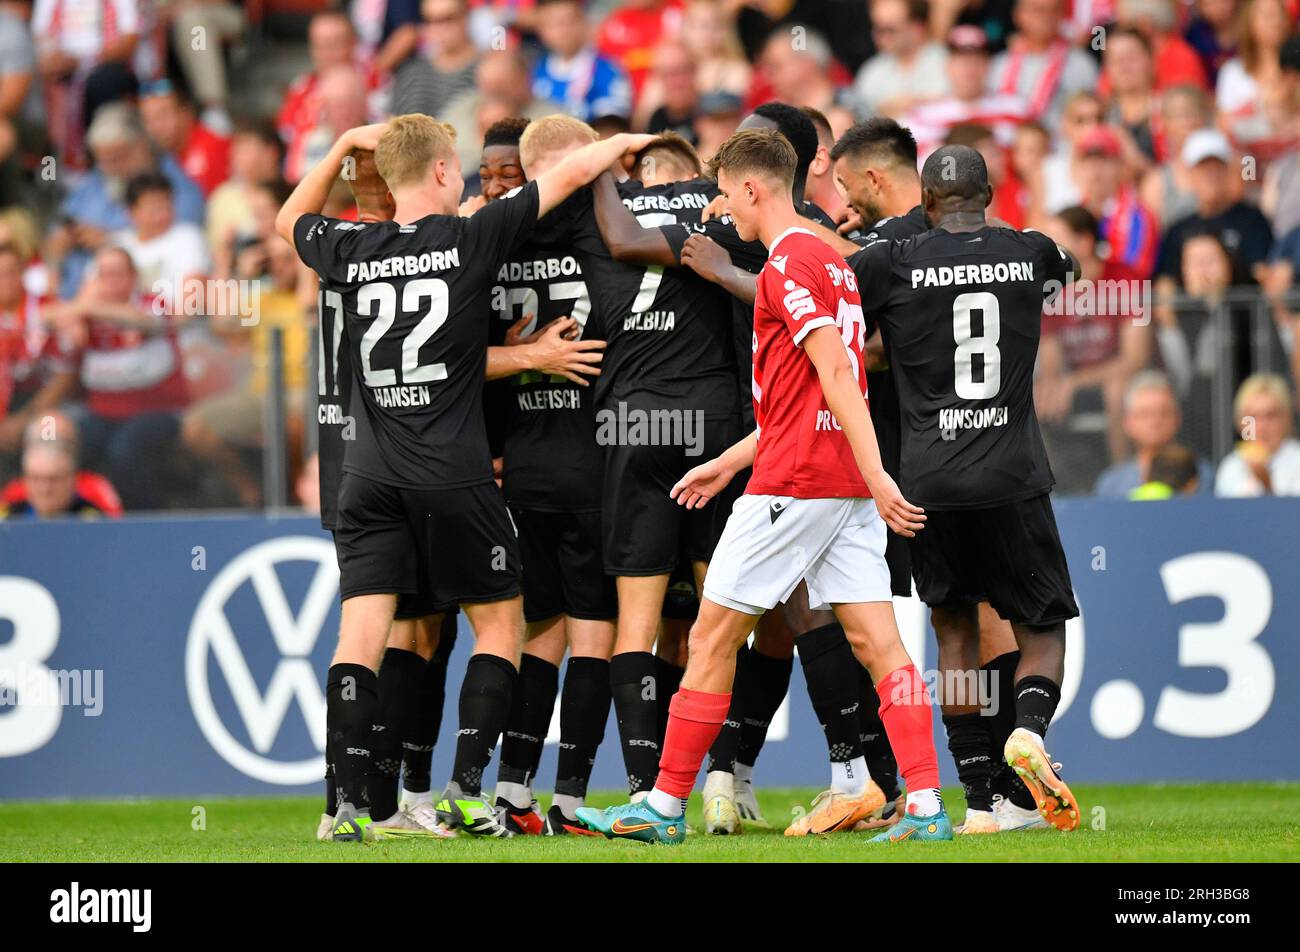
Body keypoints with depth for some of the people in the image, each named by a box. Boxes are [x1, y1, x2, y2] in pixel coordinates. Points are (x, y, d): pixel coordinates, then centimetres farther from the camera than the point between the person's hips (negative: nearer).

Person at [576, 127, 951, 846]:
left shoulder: (787, 265, -10)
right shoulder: (829, 262, 19)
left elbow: (835, 372, -20)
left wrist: (875, 475, -25)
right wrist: (728, 462, 29)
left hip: (791, 487, -9)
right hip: (846, 488, 9)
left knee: (713, 636, 0)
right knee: (877, 643, 1)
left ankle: (665, 806, 6)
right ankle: (925, 807, -8)